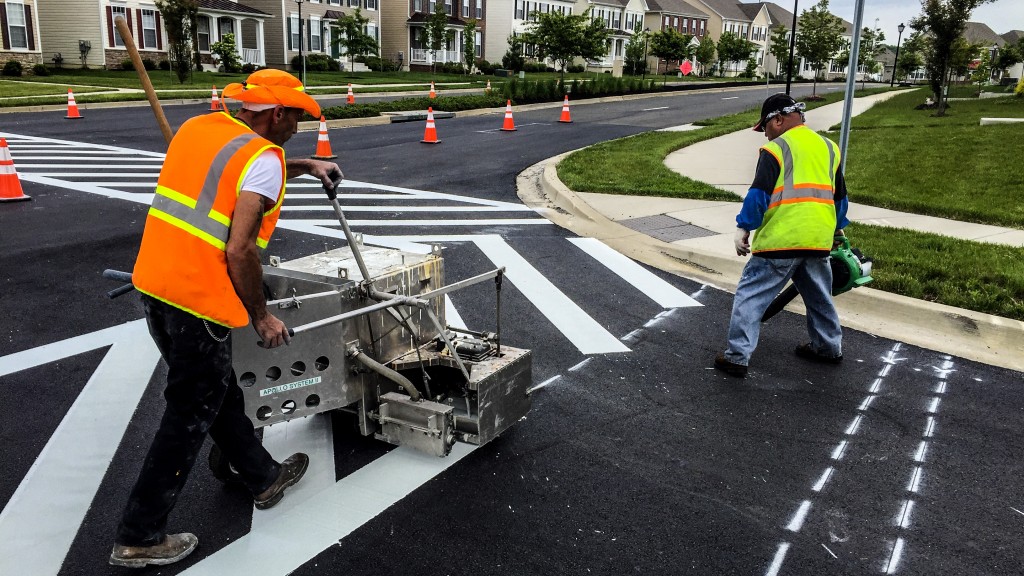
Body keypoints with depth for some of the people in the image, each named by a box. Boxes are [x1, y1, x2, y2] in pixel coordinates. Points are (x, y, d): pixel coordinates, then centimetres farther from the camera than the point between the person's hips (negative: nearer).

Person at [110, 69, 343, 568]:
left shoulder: (198, 128, 11)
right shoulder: (264, 158, -14)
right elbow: (239, 251, -21)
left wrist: (304, 166, 32)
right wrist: (261, 317, -9)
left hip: (153, 282, 9)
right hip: (199, 300, -9)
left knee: (218, 390, 21)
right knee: (190, 415, 6)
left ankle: (262, 476, 40)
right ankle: (139, 537, 18)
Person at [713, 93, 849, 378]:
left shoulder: (776, 148, -5)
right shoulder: (829, 147, 17)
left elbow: (759, 193, -12)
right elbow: (840, 196, 24)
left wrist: (743, 227, -5)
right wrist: (837, 228, 35)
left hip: (781, 238, -7)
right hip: (819, 239, 7)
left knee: (751, 295, -1)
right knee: (819, 296, 23)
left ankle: (737, 356, -4)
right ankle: (829, 347, 37)